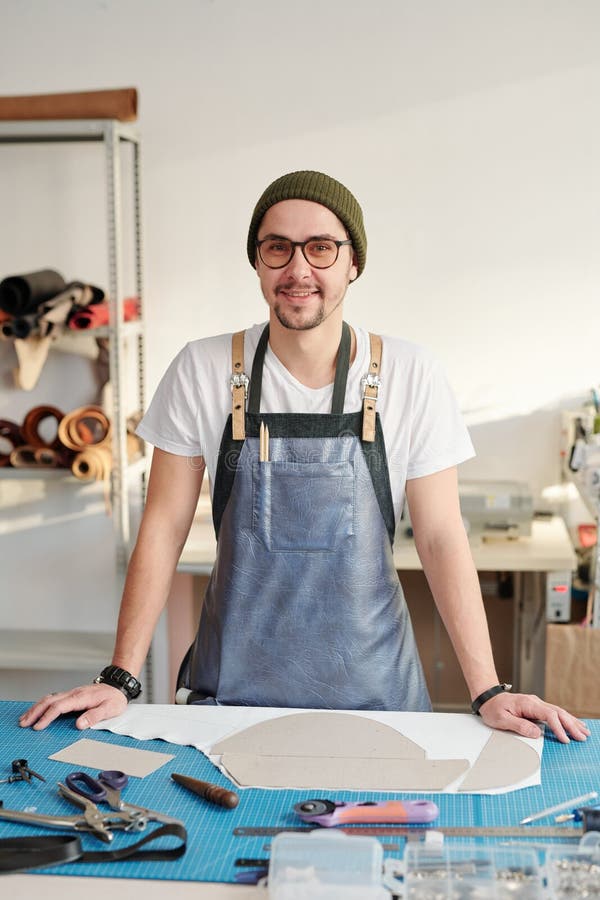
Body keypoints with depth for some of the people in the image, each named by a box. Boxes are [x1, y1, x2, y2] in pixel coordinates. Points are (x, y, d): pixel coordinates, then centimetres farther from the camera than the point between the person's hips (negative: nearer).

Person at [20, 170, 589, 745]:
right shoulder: (202, 372, -7)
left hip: (371, 687, 0)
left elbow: (441, 537, -5)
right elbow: (164, 525, -3)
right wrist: (121, 681, -6)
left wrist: (488, 693, -10)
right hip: (232, 684, 0)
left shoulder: (410, 376, -8)